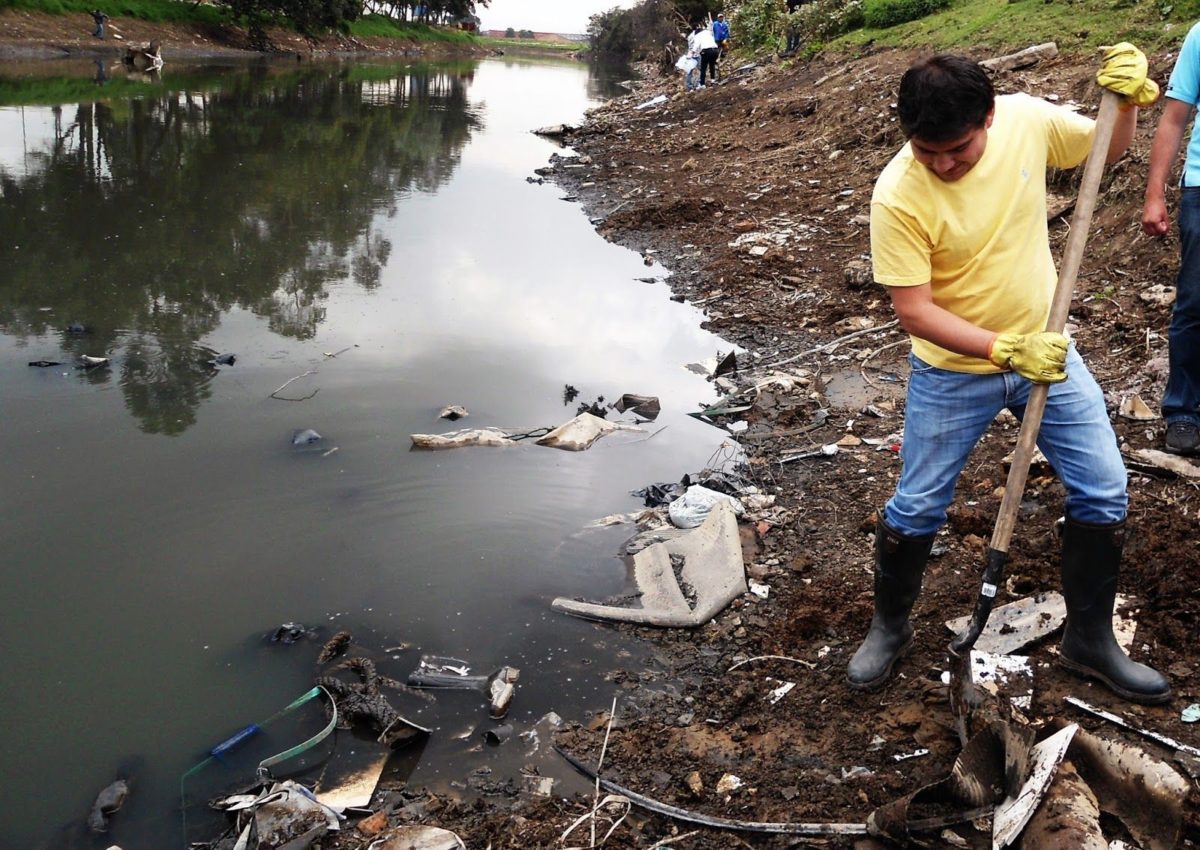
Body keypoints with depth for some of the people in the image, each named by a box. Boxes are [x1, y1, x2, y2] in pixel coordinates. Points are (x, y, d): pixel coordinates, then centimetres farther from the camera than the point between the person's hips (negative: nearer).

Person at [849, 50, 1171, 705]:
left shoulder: (1026, 119, -13)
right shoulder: (897, 198, -25)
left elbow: (1107, 149, 7)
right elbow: (914, 311, -22)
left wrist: (1130, 96, -14)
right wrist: (1007, 350, -30)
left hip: (1046, 349, 4)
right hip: (954, 370, -4)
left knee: (1104, 495, 7)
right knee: (916, 510, 6)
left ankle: (1089, 641, 27)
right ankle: (890, 627, 32)